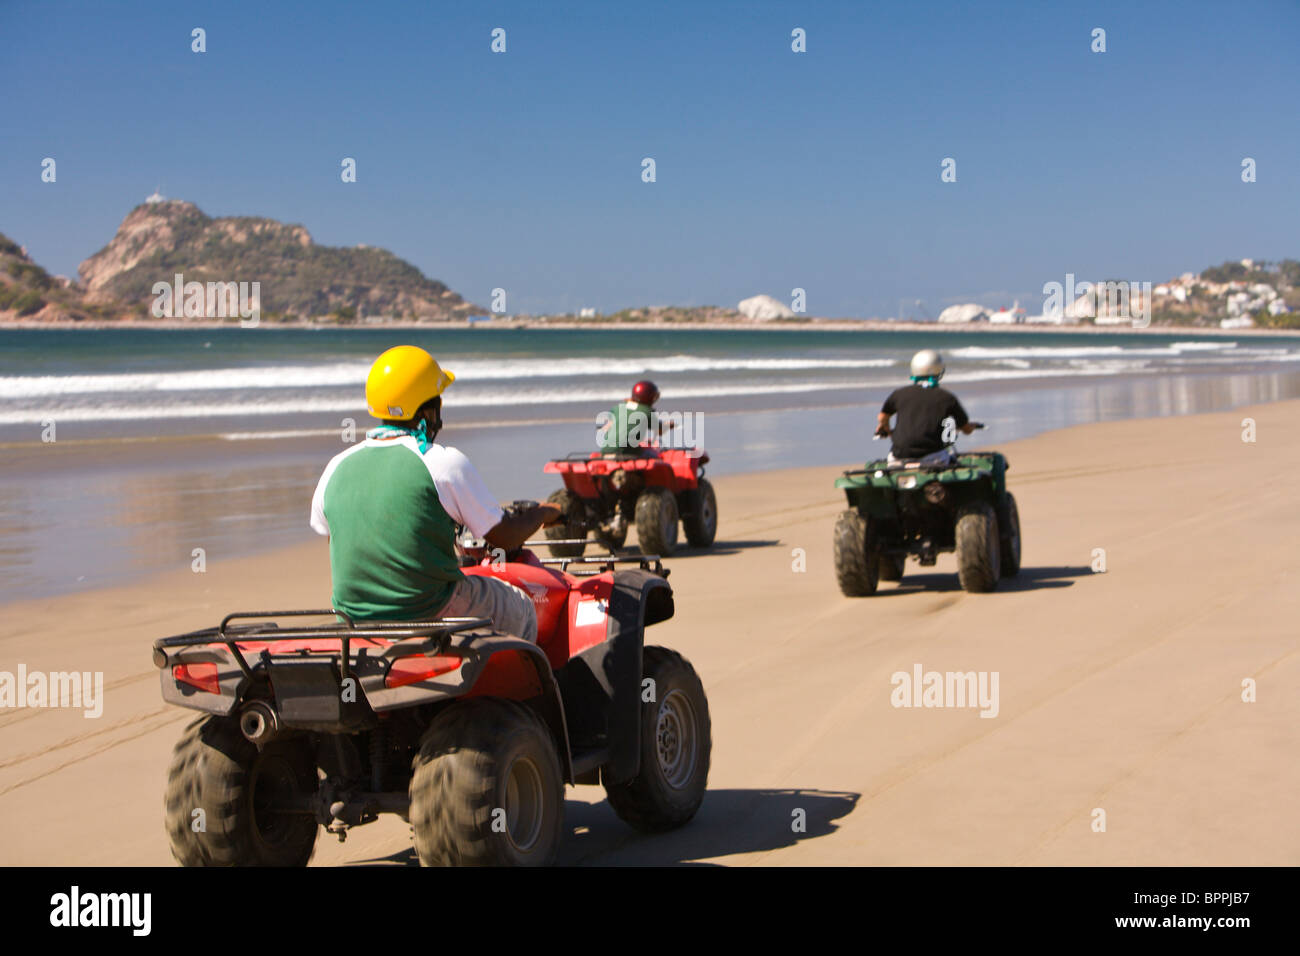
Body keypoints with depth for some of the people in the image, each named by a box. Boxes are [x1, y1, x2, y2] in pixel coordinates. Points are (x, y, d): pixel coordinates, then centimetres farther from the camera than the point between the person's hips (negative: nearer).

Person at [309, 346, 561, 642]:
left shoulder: (337, 468, 0)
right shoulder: (445, 462, -14)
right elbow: (505, 537, -6)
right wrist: (542, 514, 17)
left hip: (356, 619, 5)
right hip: (433, 615, -5)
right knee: (520, 611, 22)